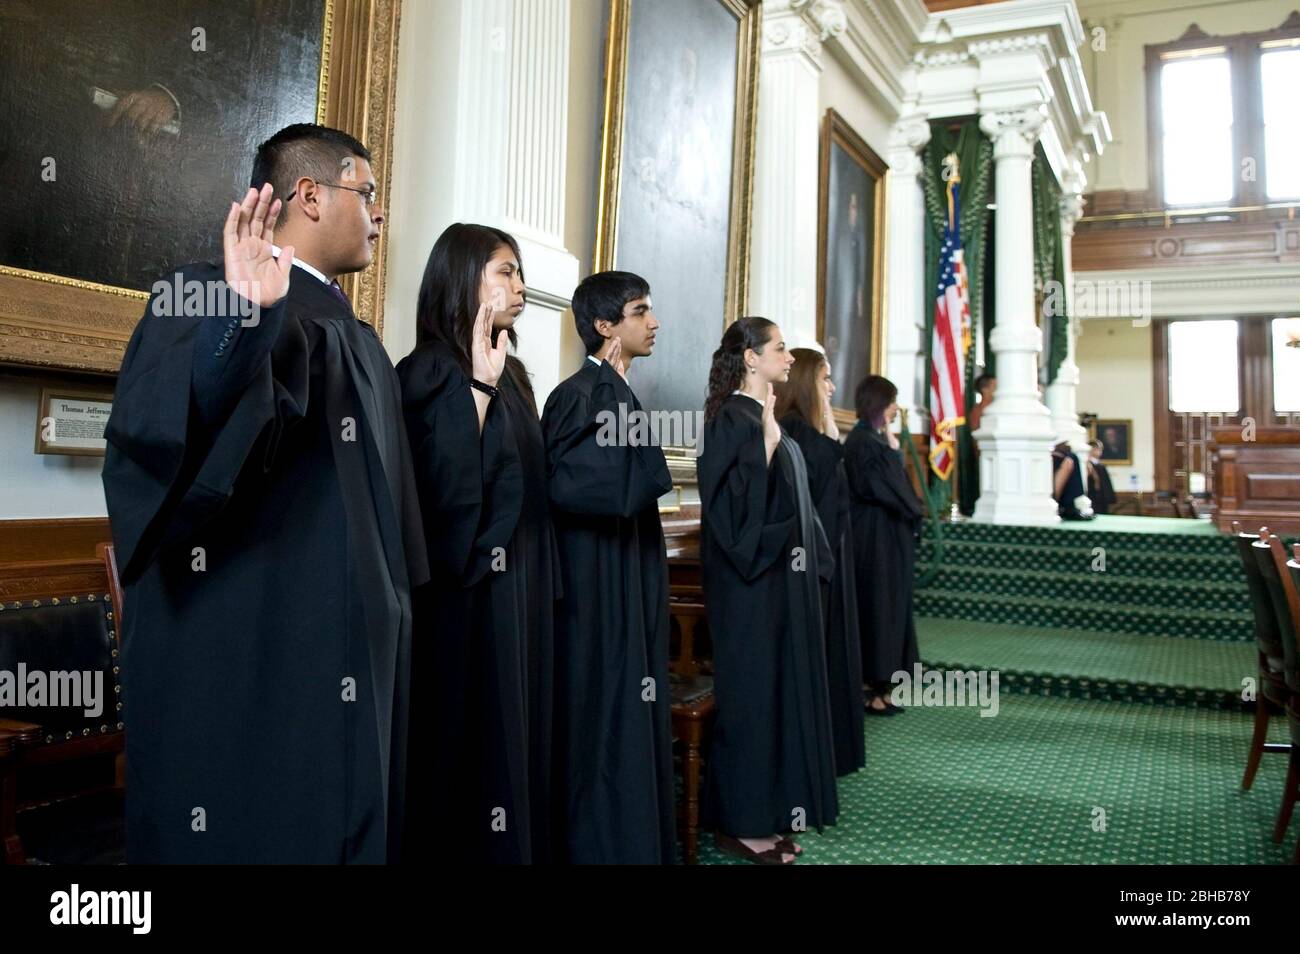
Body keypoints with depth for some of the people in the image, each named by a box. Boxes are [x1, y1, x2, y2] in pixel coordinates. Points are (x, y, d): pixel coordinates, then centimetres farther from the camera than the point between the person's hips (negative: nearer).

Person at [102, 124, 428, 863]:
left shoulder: (361, 342, 17)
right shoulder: (207, 296, -6)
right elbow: (152, 436, -24)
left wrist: (394, 624, 20)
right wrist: (244, 320, -38)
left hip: (352, 667, 8)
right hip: (240, 664, -7)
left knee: (352, 832, 14)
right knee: (248, 834, 4)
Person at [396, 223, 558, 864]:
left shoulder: (510, 374, 14)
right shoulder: (430, 373, -9)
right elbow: (444, 489, -23)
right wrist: (479, 387, -24)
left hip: (521, 585, 8)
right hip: (466, 594, -8)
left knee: (519, 735, 13)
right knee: (473, 742, 0)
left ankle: (520, 840, 26)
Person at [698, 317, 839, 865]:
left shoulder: (766, 417, 14)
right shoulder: (732, 417, -12)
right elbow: (731, 502, -22)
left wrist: (810, 565, 15)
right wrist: (769, 441, -24)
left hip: (784, 574, 9)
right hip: (750, 579, -9)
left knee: (783, 687, 12)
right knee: (752, 692, -2)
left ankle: (770, 810, 23)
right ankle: (740, 823, 9)